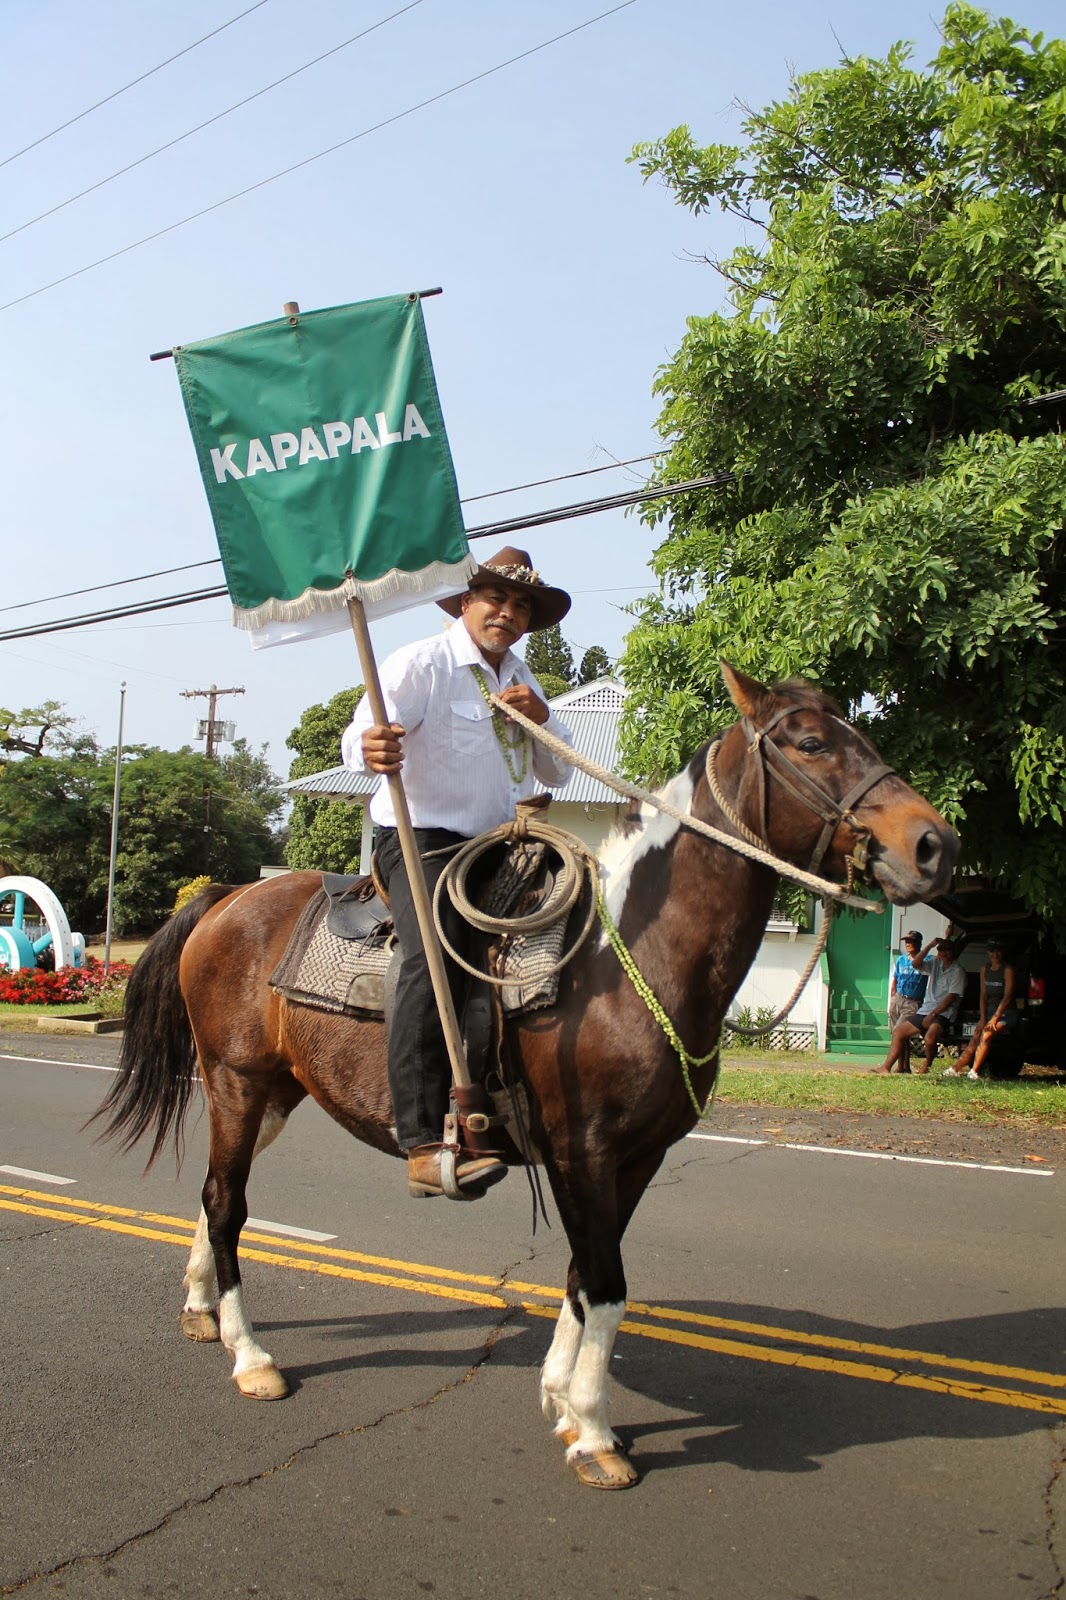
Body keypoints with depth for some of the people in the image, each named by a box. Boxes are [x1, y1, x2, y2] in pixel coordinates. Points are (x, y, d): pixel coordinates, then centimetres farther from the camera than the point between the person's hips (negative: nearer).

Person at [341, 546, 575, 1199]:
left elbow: (558, 775, 17)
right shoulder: (420, 664, -4)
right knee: (435, 952, -32)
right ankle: (424, 1146, -38)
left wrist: (543, 719, -4)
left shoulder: (522, 681, 17)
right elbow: (360, 736, -18)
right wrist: (371, 749, -44)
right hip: (424, 841, -8)